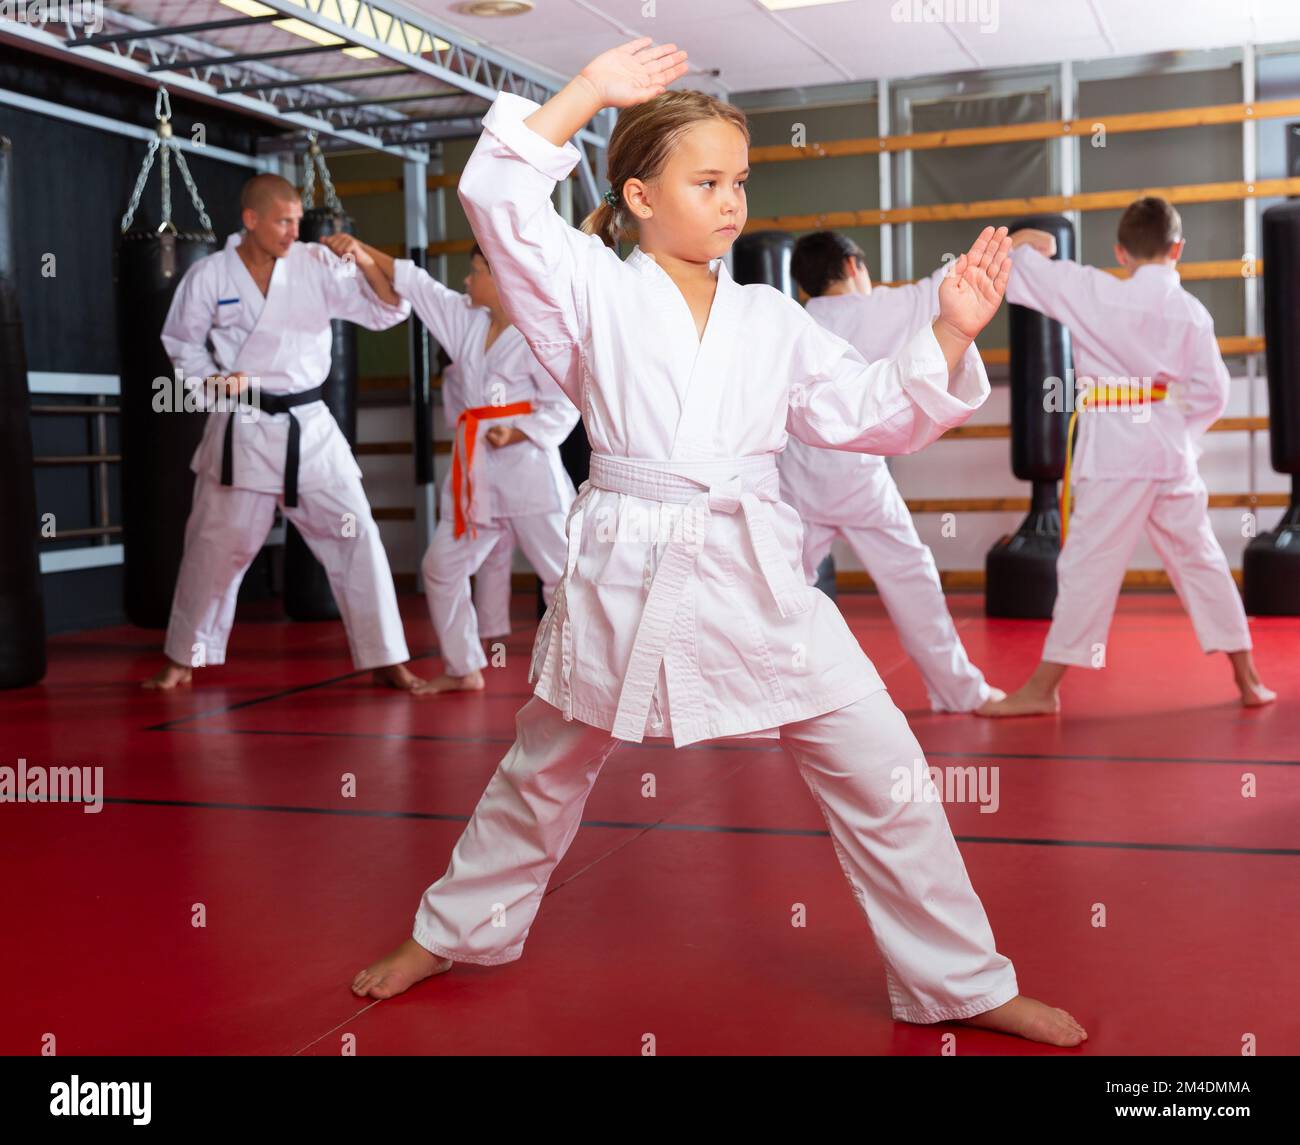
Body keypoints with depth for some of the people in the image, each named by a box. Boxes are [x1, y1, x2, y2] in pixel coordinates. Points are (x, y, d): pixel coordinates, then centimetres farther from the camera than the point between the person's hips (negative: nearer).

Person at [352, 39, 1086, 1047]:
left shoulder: (771, 319, 10)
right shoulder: (593, 291, 2)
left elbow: (876, 413, 11)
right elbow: (499, 197, -10)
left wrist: (951, 333, -1)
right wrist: (587, 92, -9)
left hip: (756, 576, 2)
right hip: (624, 575, -2)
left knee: (880, 769, -3)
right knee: (544, 773, 16)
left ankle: (965, 985, 13)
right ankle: (454, 933, 40)